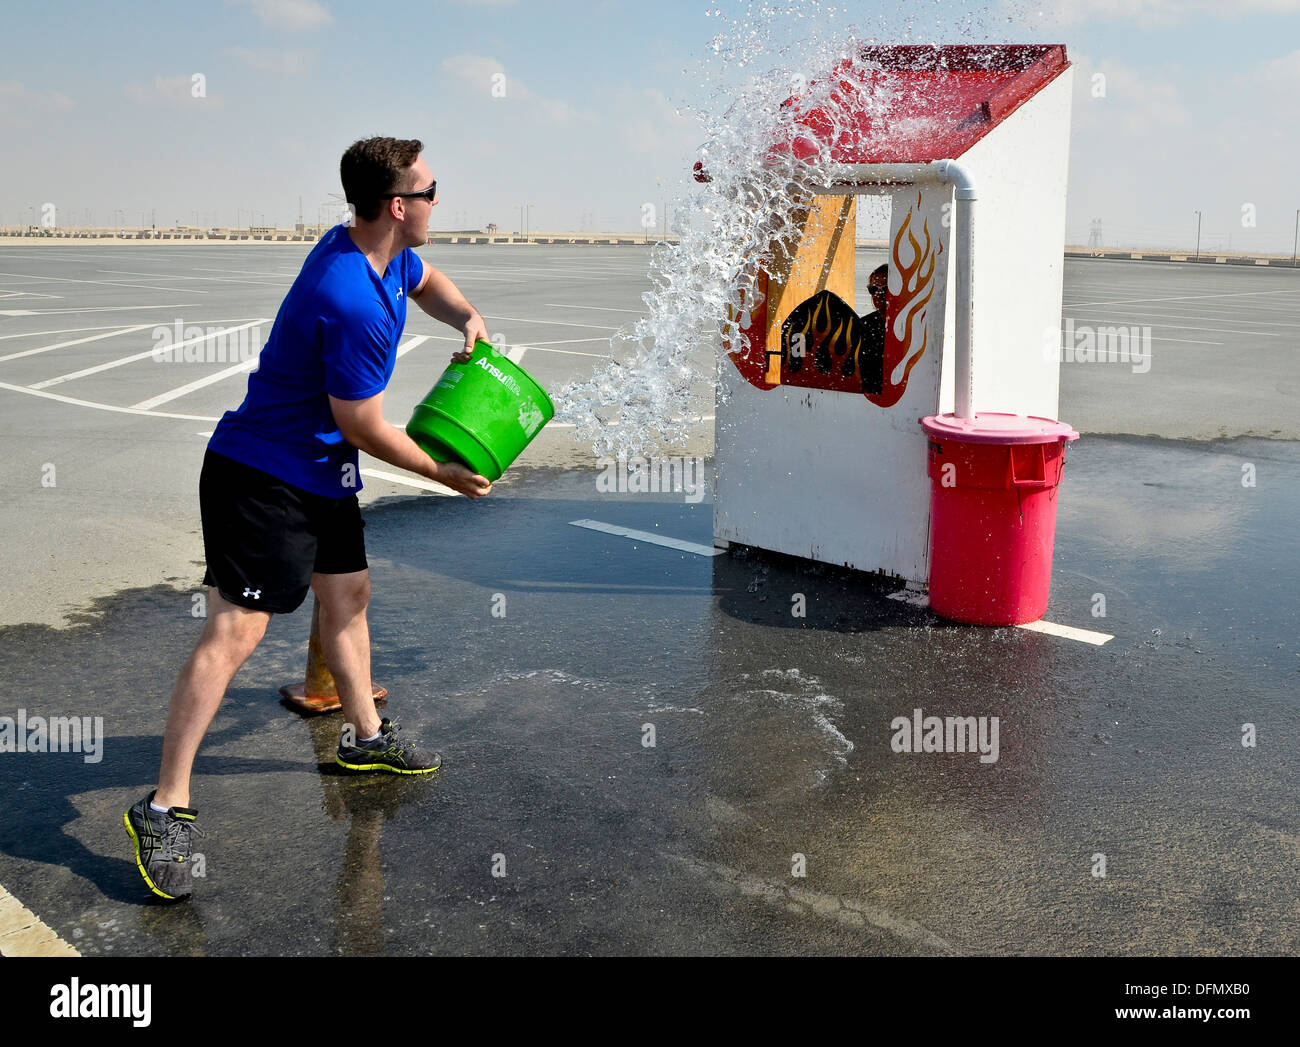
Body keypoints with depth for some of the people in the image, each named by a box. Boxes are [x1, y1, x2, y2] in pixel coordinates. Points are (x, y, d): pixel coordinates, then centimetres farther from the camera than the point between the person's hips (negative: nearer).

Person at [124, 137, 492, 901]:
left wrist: (467, 318, 6)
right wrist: (444, 474, -7)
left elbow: (425, 281, 27)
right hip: (261, 478, -11)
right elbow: (365, 429, -21)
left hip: (323, 474, 11)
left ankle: (366, 737, 41)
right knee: (236, 631, -12)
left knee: (349, 595, 21)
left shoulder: (387, 255, 1)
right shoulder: (352, 303, -29)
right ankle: (166, 808, -6)